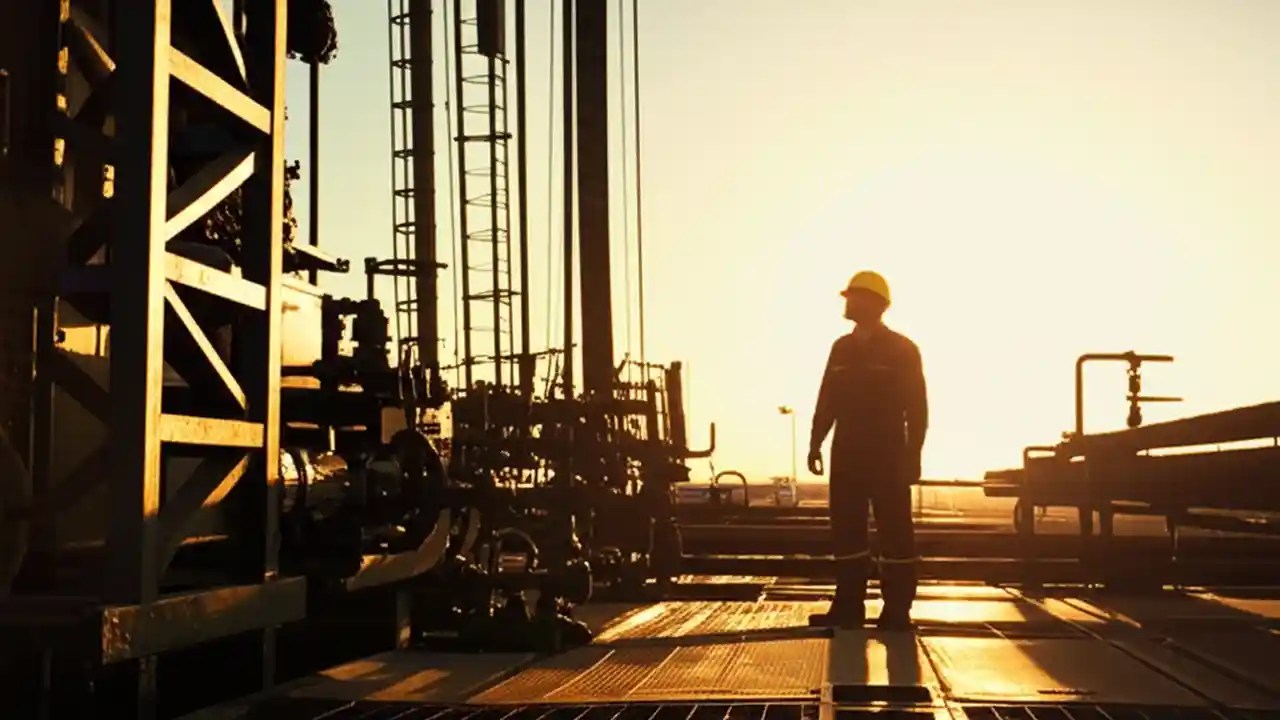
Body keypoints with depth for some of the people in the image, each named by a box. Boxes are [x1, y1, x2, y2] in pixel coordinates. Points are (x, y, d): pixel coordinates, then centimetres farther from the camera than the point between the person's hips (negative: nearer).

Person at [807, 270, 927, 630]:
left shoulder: (902, 350, -3)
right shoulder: (841, 348, 12)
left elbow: (917, 408, -5)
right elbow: (827, 400, 13)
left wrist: (912, 455, -11)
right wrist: (815, 443, 6)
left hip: (888, 457, -5)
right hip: (846, 455, 5)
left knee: (895, 533, -2)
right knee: (846, 531, 5)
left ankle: (897, 611, 1)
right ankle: (848, 606, 10)